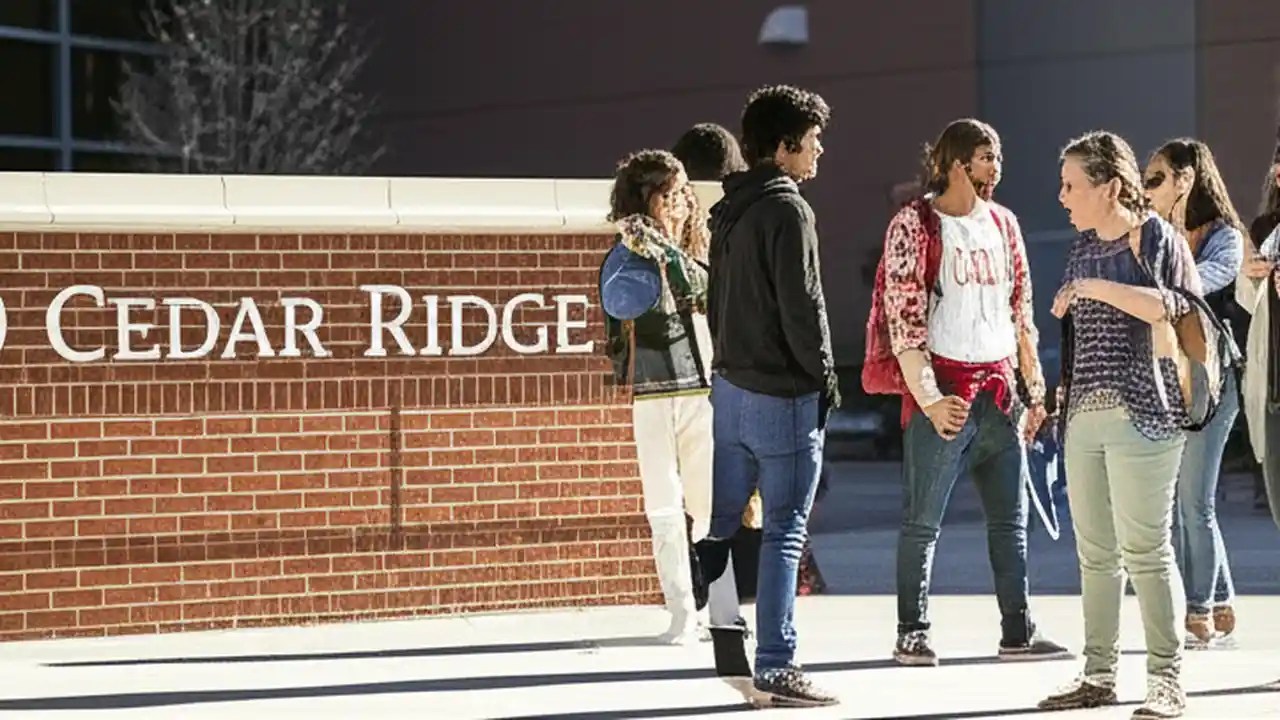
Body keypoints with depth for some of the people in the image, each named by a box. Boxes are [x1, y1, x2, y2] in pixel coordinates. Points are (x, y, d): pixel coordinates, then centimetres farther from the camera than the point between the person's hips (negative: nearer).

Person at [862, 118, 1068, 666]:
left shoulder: (1002, 224, 13)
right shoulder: (914, 225, -5)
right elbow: (903, 318, -10)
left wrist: (1033, 387, 13)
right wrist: (928, 399, -17)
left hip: (999, 390, 6)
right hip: (942, 391, -6)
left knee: (1011, 519, 7)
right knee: (922, 521, 0)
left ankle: (1018, 632, 12)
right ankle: (911, 634, 6)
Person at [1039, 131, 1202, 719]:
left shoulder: (1155, 238, -4)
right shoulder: (1084, 246, 17)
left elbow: (1171, 307, -19)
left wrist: (1098, 288, -19)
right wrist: (1064, 389, 18)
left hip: (1140, 412, -8)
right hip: (1084, 416, 8)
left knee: (1145, 549, -8)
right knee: (1094, 552, 10)